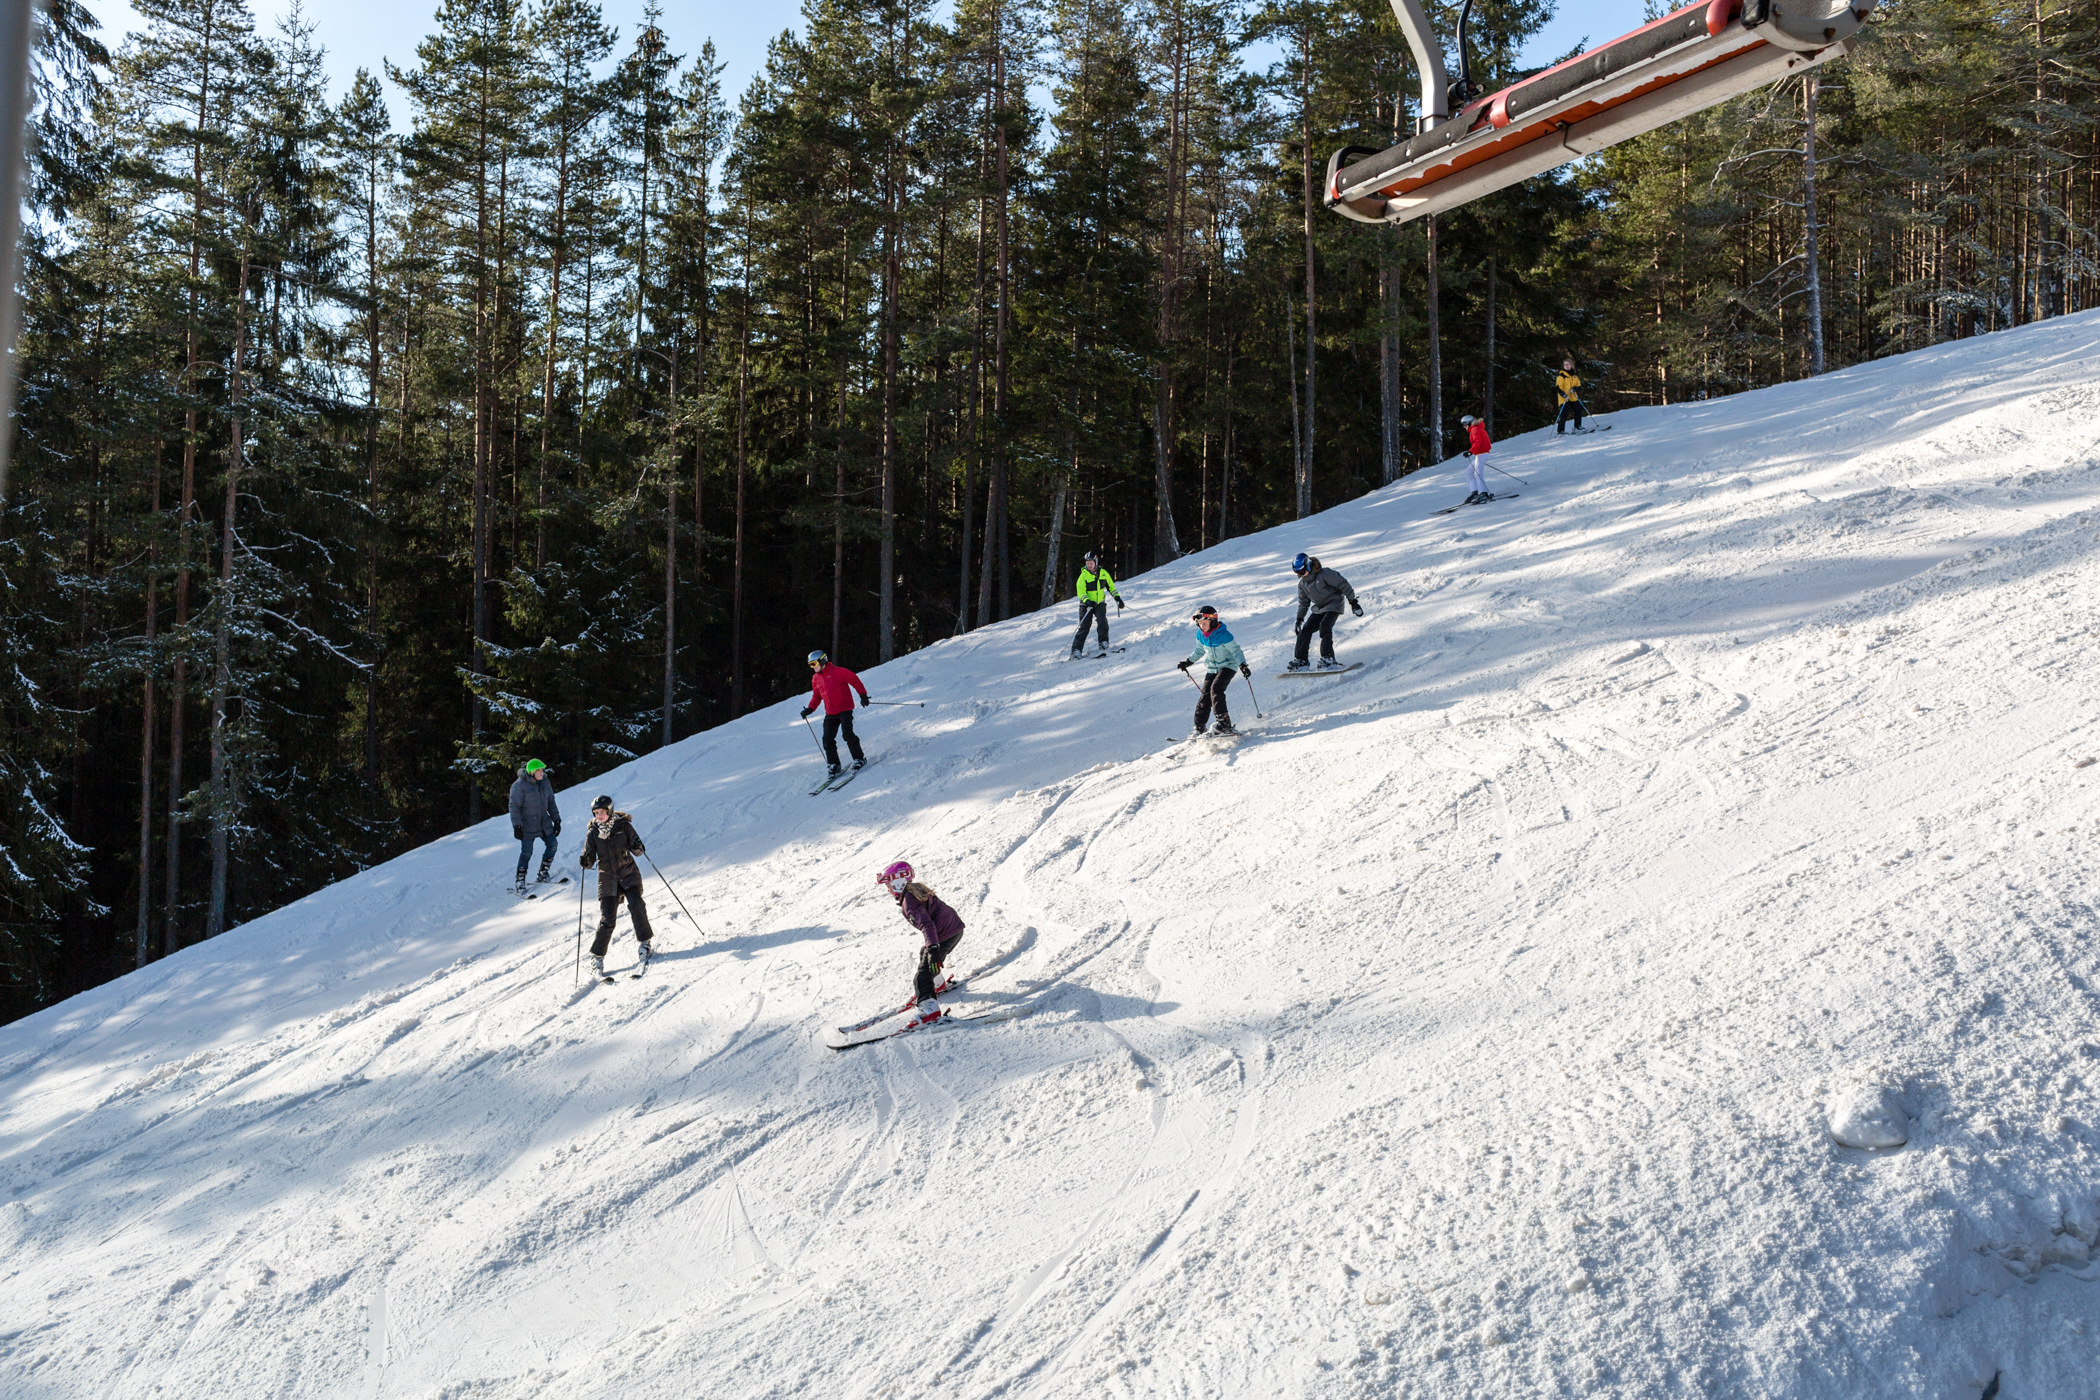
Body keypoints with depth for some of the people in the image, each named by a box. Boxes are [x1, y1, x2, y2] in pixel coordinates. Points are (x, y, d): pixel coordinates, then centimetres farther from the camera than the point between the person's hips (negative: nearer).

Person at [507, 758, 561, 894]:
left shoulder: (545, 784, 4)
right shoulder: (519, 786, -15)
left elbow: (551, 803, 13)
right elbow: (514, 806, -14)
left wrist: (556, 820, 9)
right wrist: (516, 826, -19)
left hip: (544, 822, 6)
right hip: (527, 825, -6)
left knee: (552, 843, -4)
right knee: (527, 852, -6)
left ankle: (543, 874, 8)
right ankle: (520, 881, 5)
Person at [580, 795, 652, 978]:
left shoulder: (623, 826, -3)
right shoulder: (593, 833, 0)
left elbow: (636, 849, -2)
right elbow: (590, 858, -1)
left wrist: (637, 847, -25)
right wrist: (586, 862, -23)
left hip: (628, 874, -1)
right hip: (607, 878, 1)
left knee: (636, 905, -23)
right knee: (607, 919, -5)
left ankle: (644, 942, -7)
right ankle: (597, 956, 9)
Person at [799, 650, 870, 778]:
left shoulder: (838, 672, -9)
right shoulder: (815, 679, 10)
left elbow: (855, 680, -4)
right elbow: (816, 696, 21)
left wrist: (863, 695, -9)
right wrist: (810, 709, 7)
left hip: (845, 709, -6)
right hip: (830, 713, 6)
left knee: (847, 734, -18)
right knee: (828, 739, -3)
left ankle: (859, 758, -3)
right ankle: (834, 765, 5)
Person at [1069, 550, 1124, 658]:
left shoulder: (1103, 573, 2)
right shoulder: (1083, 575, -8)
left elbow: (1110, 586, 14)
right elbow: (1081, 592, -14)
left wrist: (1117, 597, 5)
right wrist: (1087, 601, -32)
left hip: (1100, 603, 2)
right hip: (1087, 604, -2)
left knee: (1102, 621, -23)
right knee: (1084, 627, -7)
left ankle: (1104, 644, -17)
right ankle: (1076, 650, -4)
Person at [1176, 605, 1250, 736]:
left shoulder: (1223, 635, -22)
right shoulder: (1200, 635, -2)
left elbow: (1236, 651, -17)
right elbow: (1199, 651, 17)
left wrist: (1243, 665, -30)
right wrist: (1188, 662, 16)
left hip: (1228, 666, -6)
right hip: (1212, 668, 6)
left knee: (1215, 690, -26)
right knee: (1205, 695, -3)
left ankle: (1224, 724, -27)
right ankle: (1199, 728, 5)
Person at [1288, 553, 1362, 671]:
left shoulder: (1325, 574, -19)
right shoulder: (1302, 584, 3)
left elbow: (1342, 584, -15)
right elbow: (1303, 603, 17)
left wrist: (1352, 601, -15)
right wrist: (1299, 619, 12)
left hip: (1334, 605, -7)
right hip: (1318, 609, 7)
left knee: (1324, 625, -28)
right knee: (1306, 630, -6)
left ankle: (1328, 659, -31)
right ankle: (1300, 660, 0)